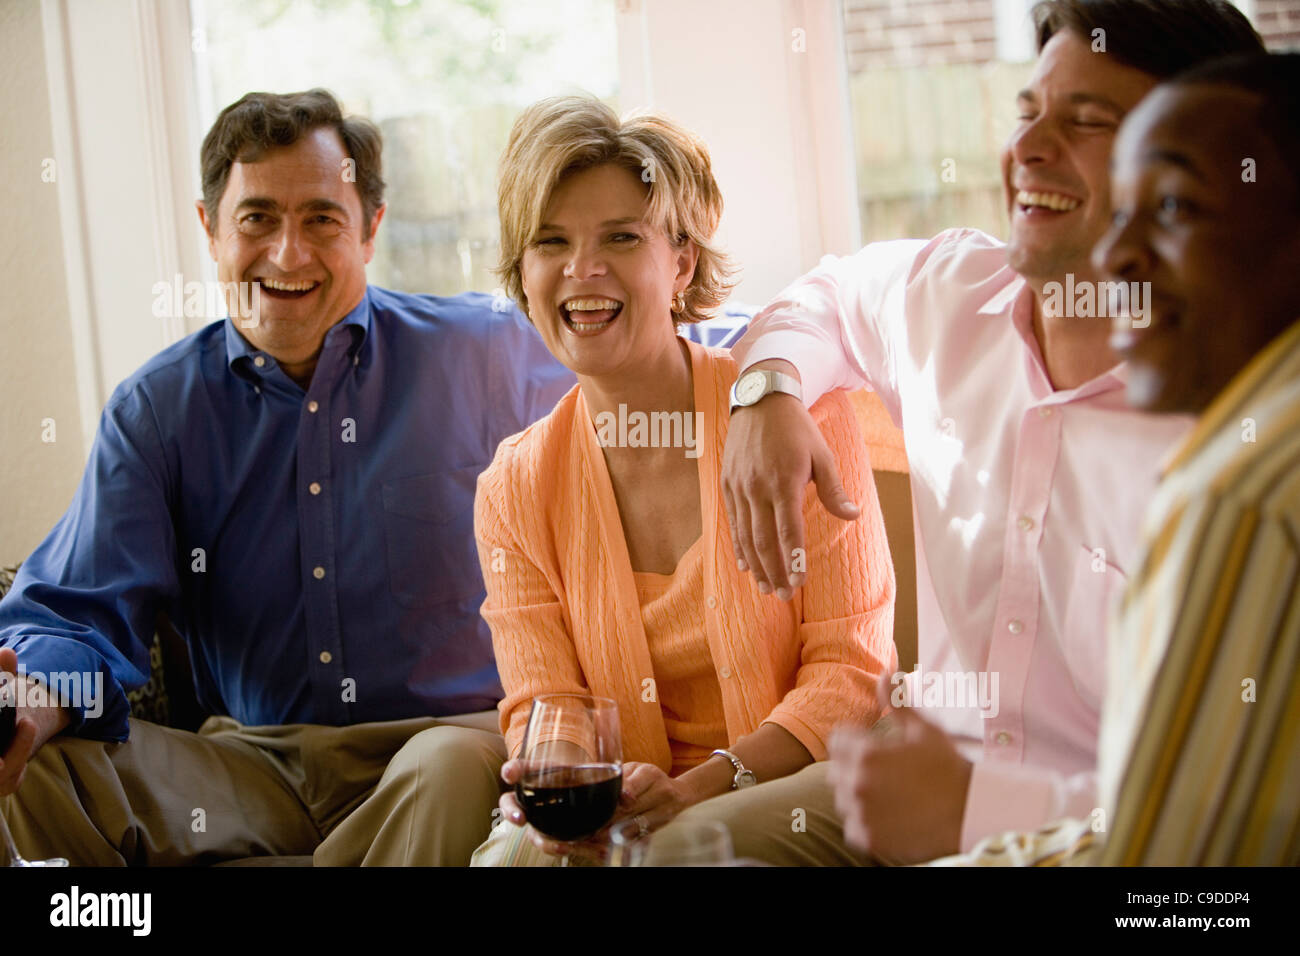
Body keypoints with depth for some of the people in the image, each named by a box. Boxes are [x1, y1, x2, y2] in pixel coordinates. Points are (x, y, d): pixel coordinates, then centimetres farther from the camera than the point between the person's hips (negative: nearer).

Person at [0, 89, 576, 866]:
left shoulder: (482, 357, 1)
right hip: (255, 766, 2)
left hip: (451, 733, -2)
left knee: (451, 769, -38)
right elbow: (81, 610, -4)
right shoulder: (155, 411, 6)